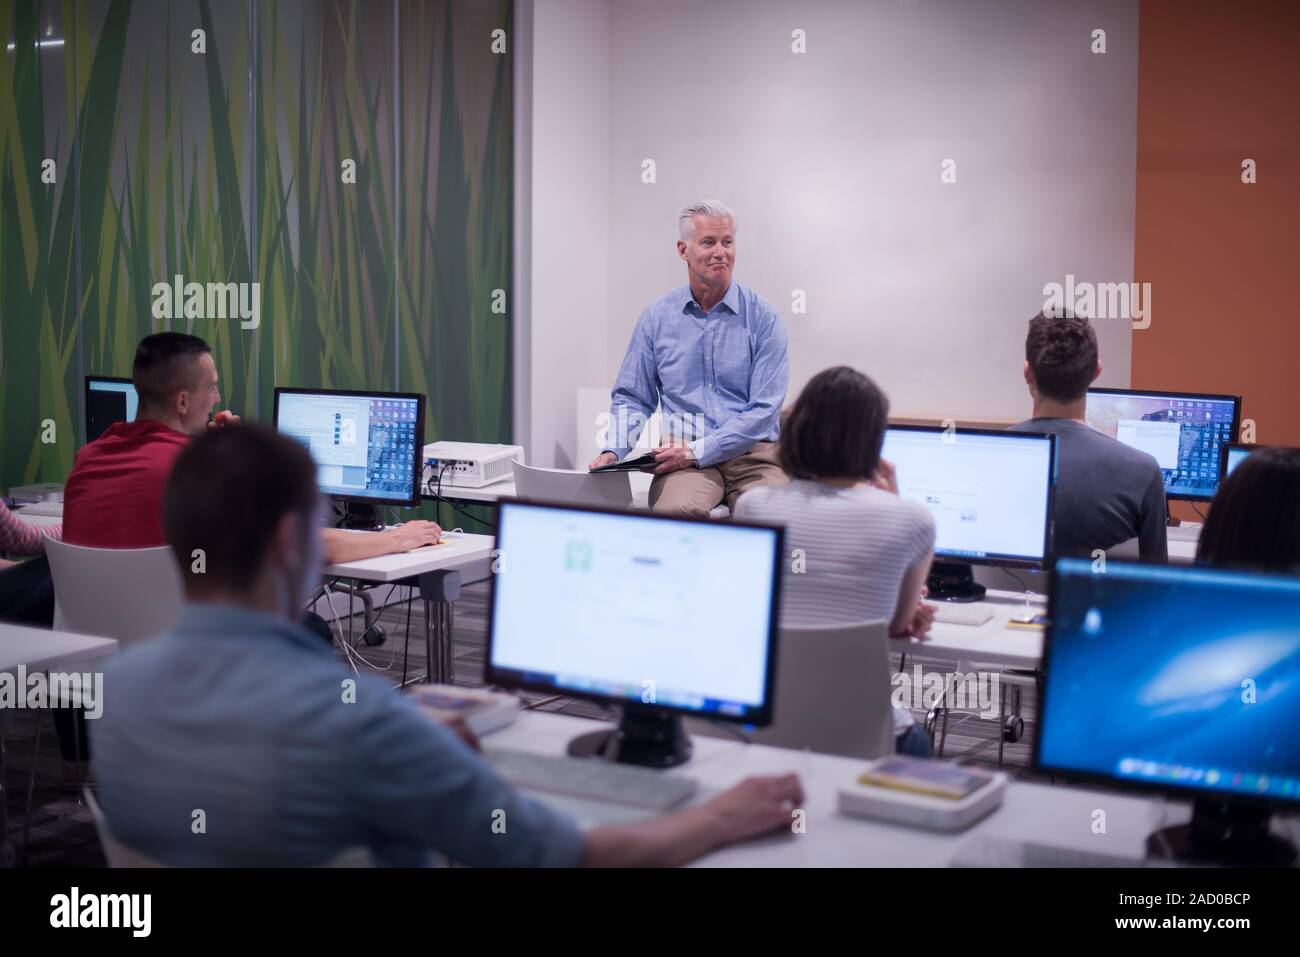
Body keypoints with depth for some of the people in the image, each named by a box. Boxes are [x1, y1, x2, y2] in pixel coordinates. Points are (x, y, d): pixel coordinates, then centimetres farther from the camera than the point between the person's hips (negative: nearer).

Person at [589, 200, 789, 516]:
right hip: (685, 456, 0)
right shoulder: (657, 317, 9)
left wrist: (696, 451, -14)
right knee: (676, 509, -34)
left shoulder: (763, 318, 1)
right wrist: (613, 450, -5)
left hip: (752, 454, 0)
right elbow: (633, 398, 14)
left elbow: (764, 408, -6)